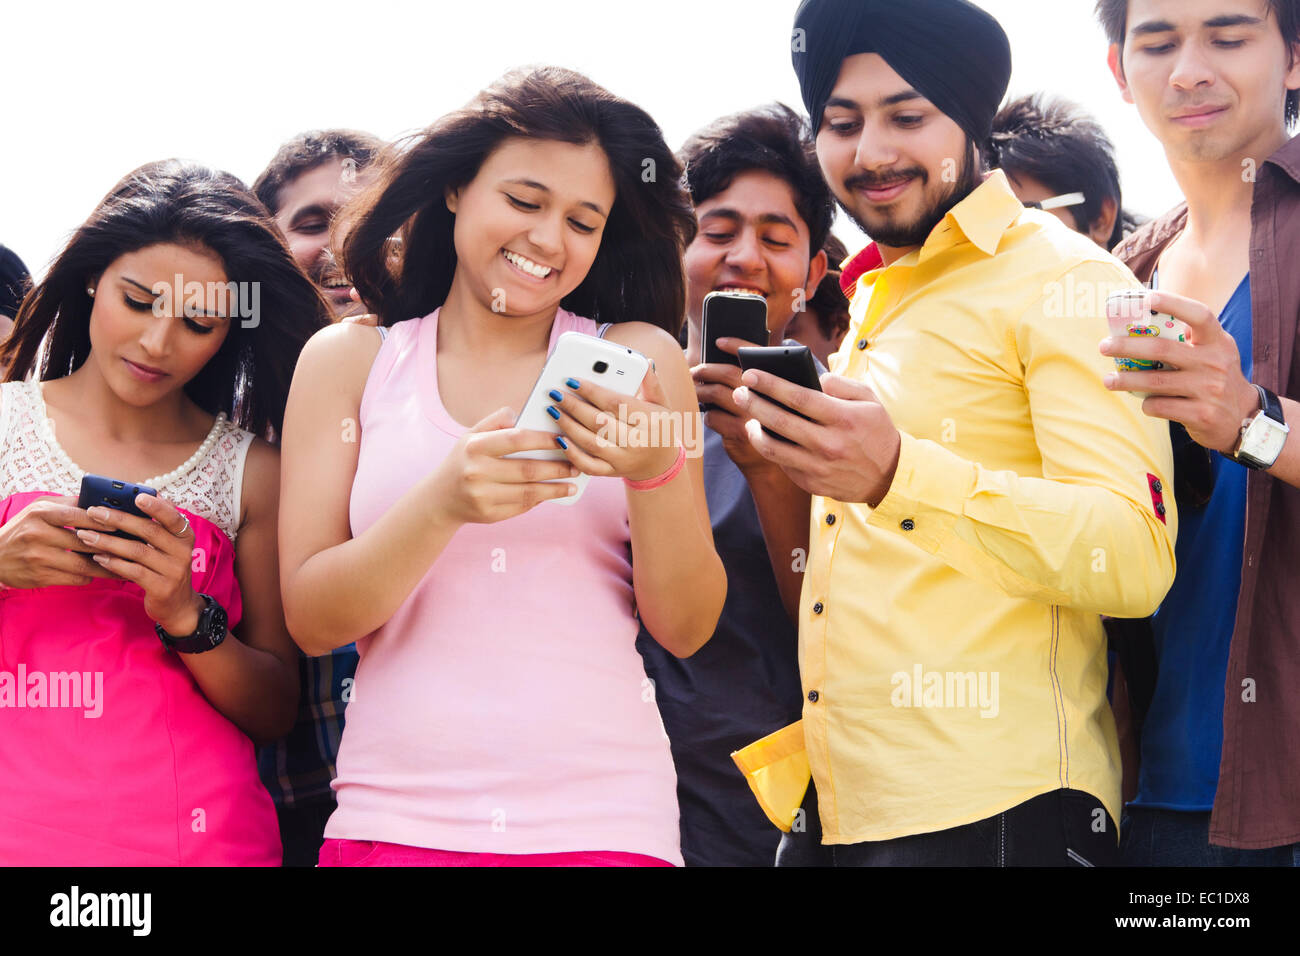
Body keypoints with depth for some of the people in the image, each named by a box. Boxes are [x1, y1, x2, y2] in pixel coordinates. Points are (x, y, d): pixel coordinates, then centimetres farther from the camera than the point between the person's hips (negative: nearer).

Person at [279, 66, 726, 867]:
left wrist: (656, 471, -16)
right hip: (394, 820, 0)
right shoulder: (349, 361, 6)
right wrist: (443, 505, -18)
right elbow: (311, 620, -2)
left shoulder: (639, 359, 5)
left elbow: (686, 629, 2)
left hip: (600, 822, 0)